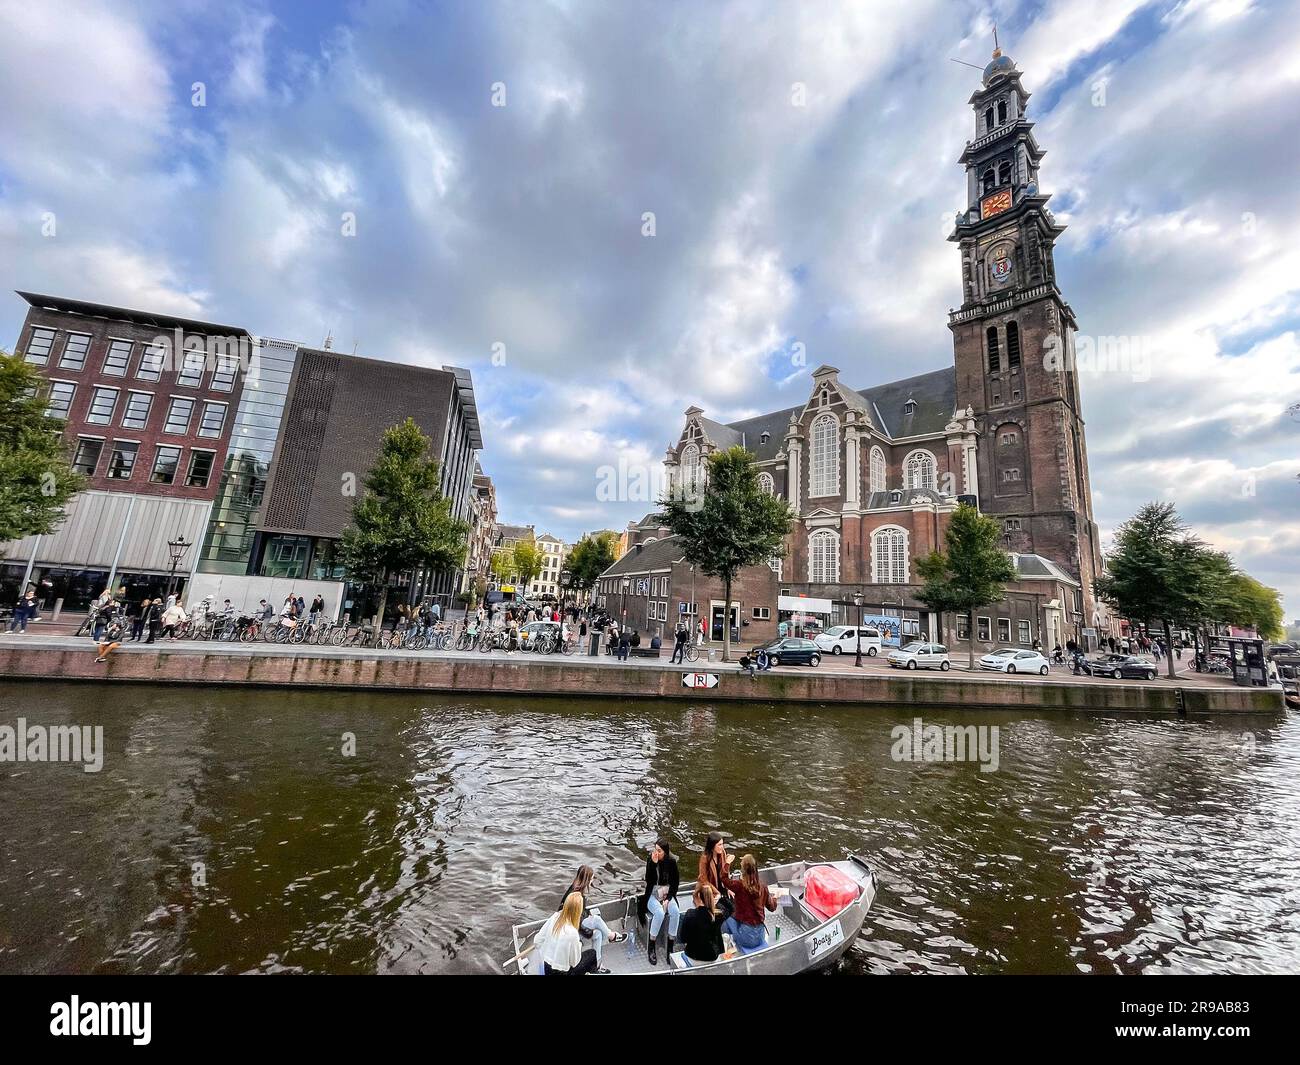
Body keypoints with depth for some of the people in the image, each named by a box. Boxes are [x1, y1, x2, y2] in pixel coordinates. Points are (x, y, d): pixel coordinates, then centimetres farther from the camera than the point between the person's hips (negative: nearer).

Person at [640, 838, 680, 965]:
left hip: (668, 894, 2)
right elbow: (649, 881, -19)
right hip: (653, 895, -2)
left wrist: (668, 899, -11)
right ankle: (651, 948, -15)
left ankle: (670, 947, -14)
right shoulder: (650, 860, -10)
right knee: (659, 913, -30)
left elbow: (675, 883, 0)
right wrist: (654, 863, -29)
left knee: (675, 912, -27)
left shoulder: (672, 862, -7)